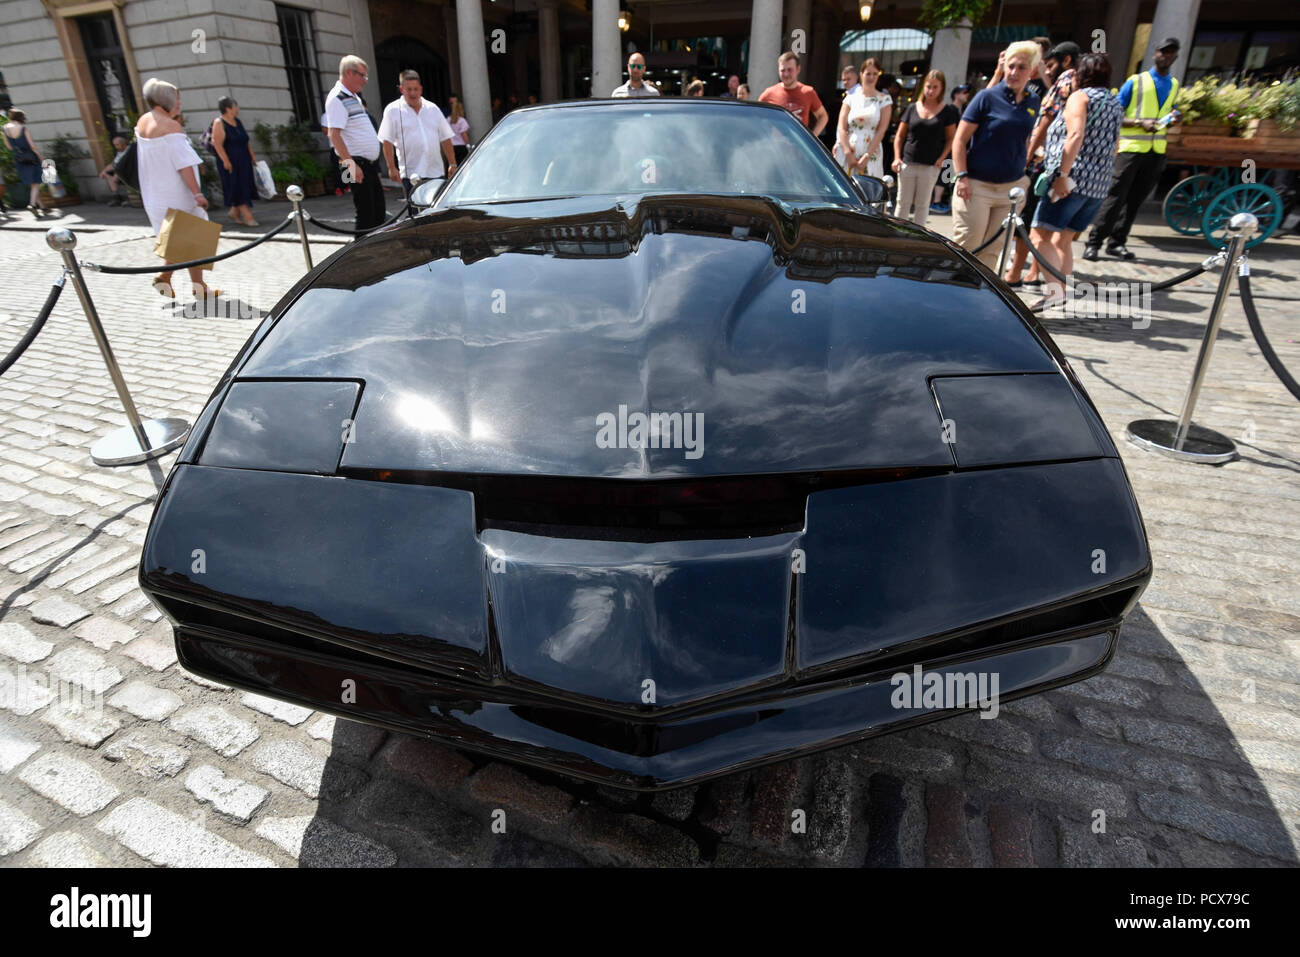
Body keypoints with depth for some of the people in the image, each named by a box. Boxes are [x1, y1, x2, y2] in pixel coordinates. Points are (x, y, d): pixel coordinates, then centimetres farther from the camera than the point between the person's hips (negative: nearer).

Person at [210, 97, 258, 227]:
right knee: (236, 187, -6)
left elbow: (246, 141, 19)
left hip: (244, 160, 8)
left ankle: (235, 212, 24)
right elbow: (217, 144, -16)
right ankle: (247, 216, -9)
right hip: (230, 161, -8)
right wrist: (225, 161, -22)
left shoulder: (237, 122, 13)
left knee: (244, 186, 9)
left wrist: (252, 155, 13)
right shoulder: (219, 123, -9)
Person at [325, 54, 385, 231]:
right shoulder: (337, 98, -9)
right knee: (366, 213, -9)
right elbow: (334, 134, -18)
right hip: (357, 164, -9)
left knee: (379, 211, 10)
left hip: (370, 163, 9)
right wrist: (351, 163, -26)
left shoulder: (354, 97, 20)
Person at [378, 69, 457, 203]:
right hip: (411, 174, -4)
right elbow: (387, 142, -3)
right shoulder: (393, 110, 1)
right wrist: (392, 167, -11)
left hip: (436, 172, 4)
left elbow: (445, 139, 15)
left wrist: (452, 164, 8)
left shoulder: (433, 109, 13)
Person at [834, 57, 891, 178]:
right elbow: (841, 128, 4)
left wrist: (867, 156, -11)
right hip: (846, 155, 1)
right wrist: (848, 153, -10)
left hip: (871, 156, -1)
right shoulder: (851, 98, 12)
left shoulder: (884, 100, 9)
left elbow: (881, 130, 1)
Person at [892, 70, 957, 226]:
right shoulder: (913, 108, 7)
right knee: (903, 202, 5)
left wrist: (942, 158, -6)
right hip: (908, 163, 1)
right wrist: (897, 157, -2)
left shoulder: (947, 112, 4)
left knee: (922, 204, 4)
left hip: (930, 166, -1)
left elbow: (951, 138, 7)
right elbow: (900, 136, 9)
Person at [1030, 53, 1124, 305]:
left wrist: (1062, 174, -23)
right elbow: (1113, 149, 23)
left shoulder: (1080, 96, -3)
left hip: (1073, 179, -8)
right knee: (1063, 239, 13)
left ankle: (1055, 289, -25)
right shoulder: (1116, 104, 22)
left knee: (1040, 236, -11)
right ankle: (1062, 293, 11)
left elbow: (1076, 135, -18)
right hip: (1100, 185, 8)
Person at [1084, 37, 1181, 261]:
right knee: (1115, 196, -10)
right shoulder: (1136, 81, 2)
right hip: (1132, 147, -5)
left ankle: (1117, 242, 8)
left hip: (1157, 151, 5)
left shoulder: (1174, 85, 17)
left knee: (1135, 199, 4)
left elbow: (1170, 112, 26)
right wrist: (1140, 122, -16)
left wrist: (1171, 118, 2)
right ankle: (1094, 242, -7)